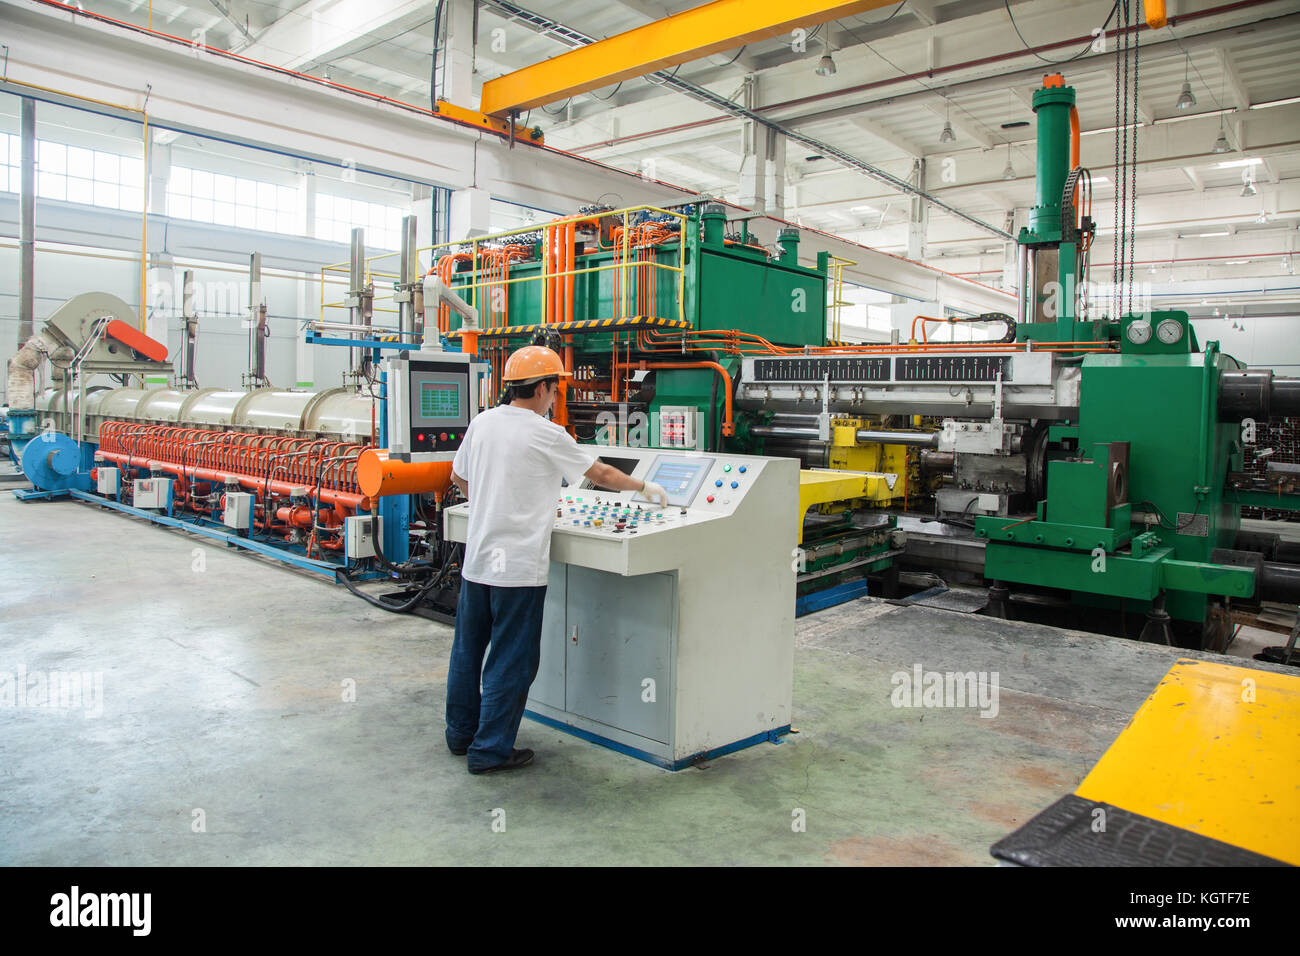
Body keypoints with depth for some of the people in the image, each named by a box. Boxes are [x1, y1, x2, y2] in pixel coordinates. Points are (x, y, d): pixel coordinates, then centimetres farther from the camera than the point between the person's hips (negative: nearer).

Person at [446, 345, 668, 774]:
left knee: (468, 649, 19)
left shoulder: (482, 422, 5)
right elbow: (601, 474, -4)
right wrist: (645, 487, 11)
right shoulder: (544, 434, -13)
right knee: (510, 661, 4)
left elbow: (460, 478, 17)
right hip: (519, 566, -7)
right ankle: (490, 750, 13)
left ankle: (461, 733, 34)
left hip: (476, 560, 7)